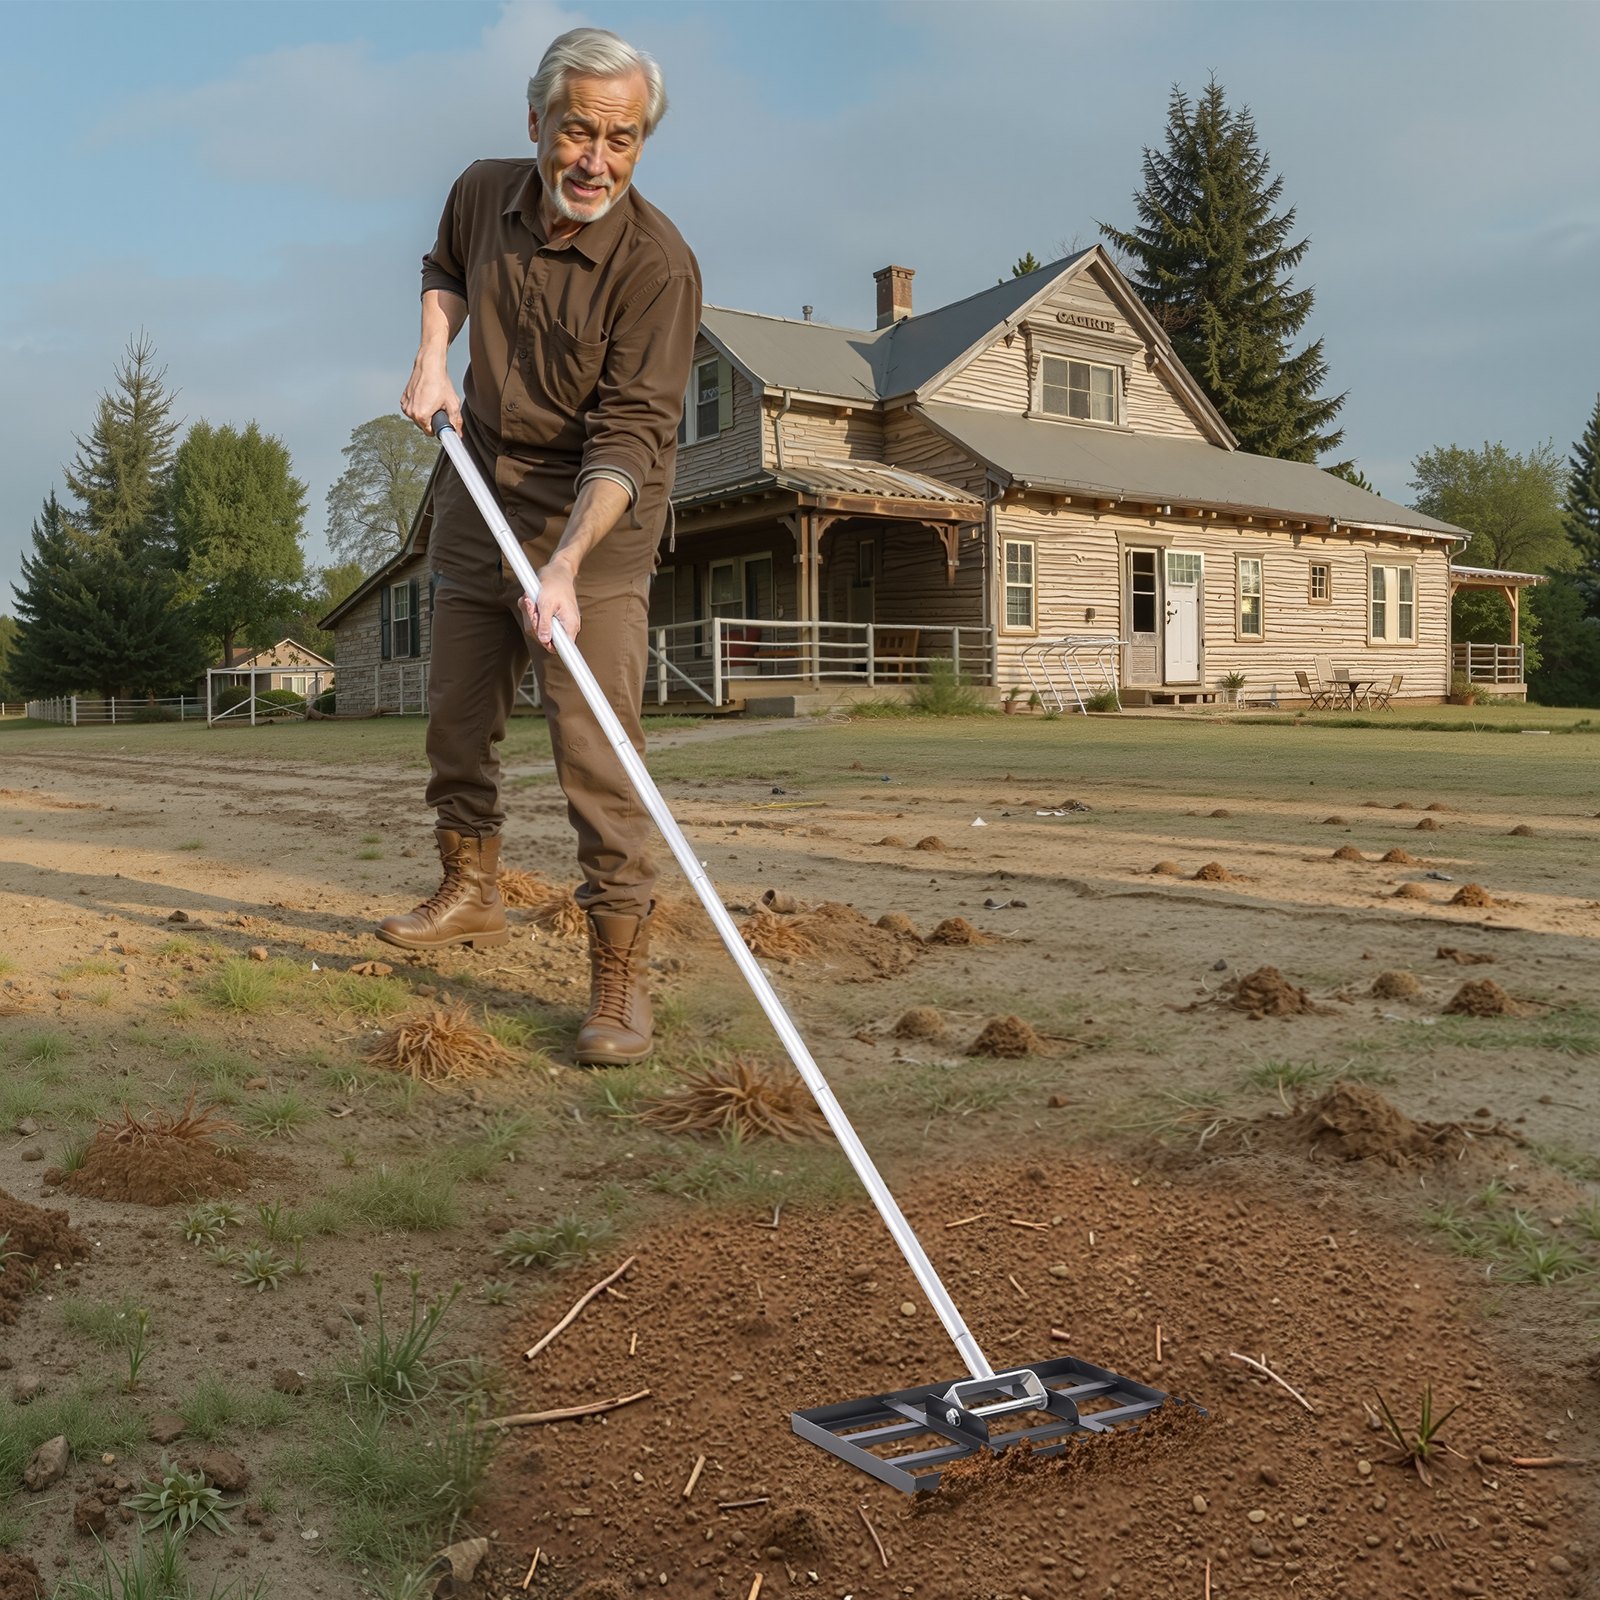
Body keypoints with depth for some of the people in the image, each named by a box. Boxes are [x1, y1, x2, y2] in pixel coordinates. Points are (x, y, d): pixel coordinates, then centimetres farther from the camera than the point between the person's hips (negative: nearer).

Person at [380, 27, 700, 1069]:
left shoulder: (658, 263, -20)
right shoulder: (483, 194, -2)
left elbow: (629, 437, -26)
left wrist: (564, 563, -38)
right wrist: (432, 356, 4)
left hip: (598, 514, -6)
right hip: (480, 487, 6)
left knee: (596, 749, -14)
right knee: (457, 718, 15)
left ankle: (622, 973, -7)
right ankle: (471, 894, 36)